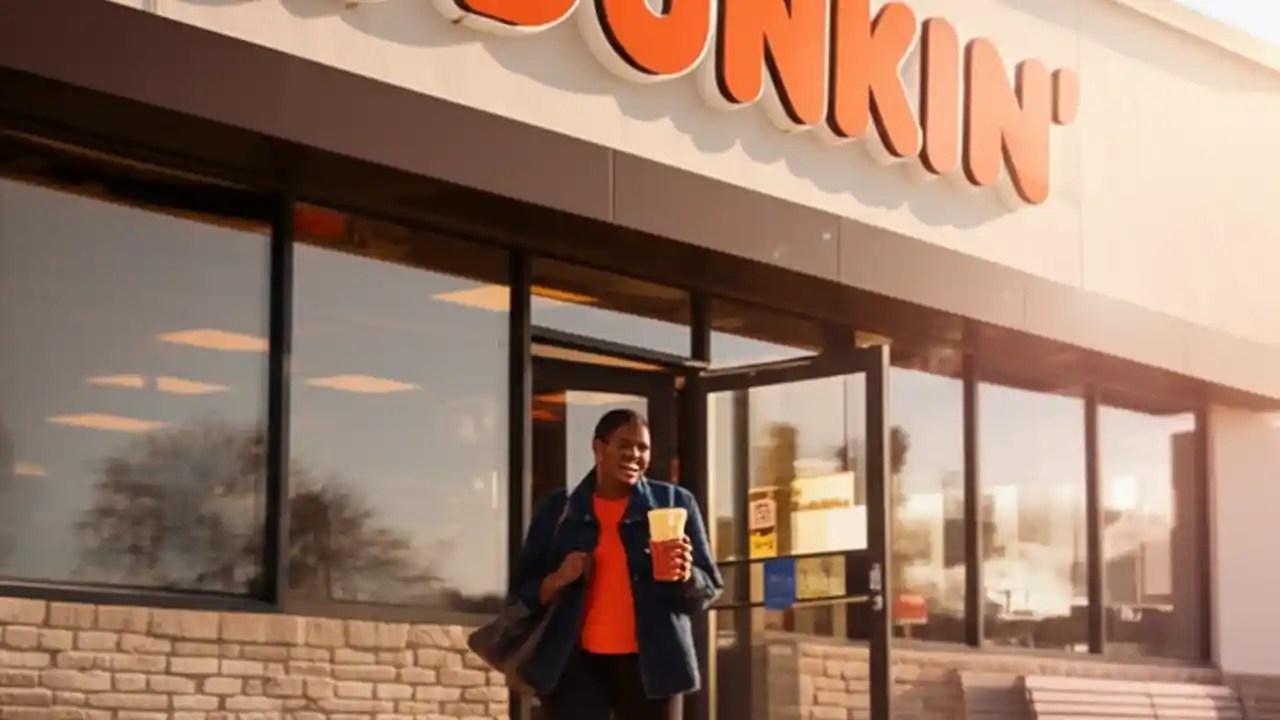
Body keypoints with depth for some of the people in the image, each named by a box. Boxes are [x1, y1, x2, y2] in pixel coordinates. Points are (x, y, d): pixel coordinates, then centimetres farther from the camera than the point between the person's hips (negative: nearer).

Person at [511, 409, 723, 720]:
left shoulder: (674, 503, 5)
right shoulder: (559, 509, 6)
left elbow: (710, 588, 4)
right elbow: (523, 591, 9)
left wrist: (685, 576, -19)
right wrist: (557, 580, -13)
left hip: (649, 663, 0)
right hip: (576, 662, 0)